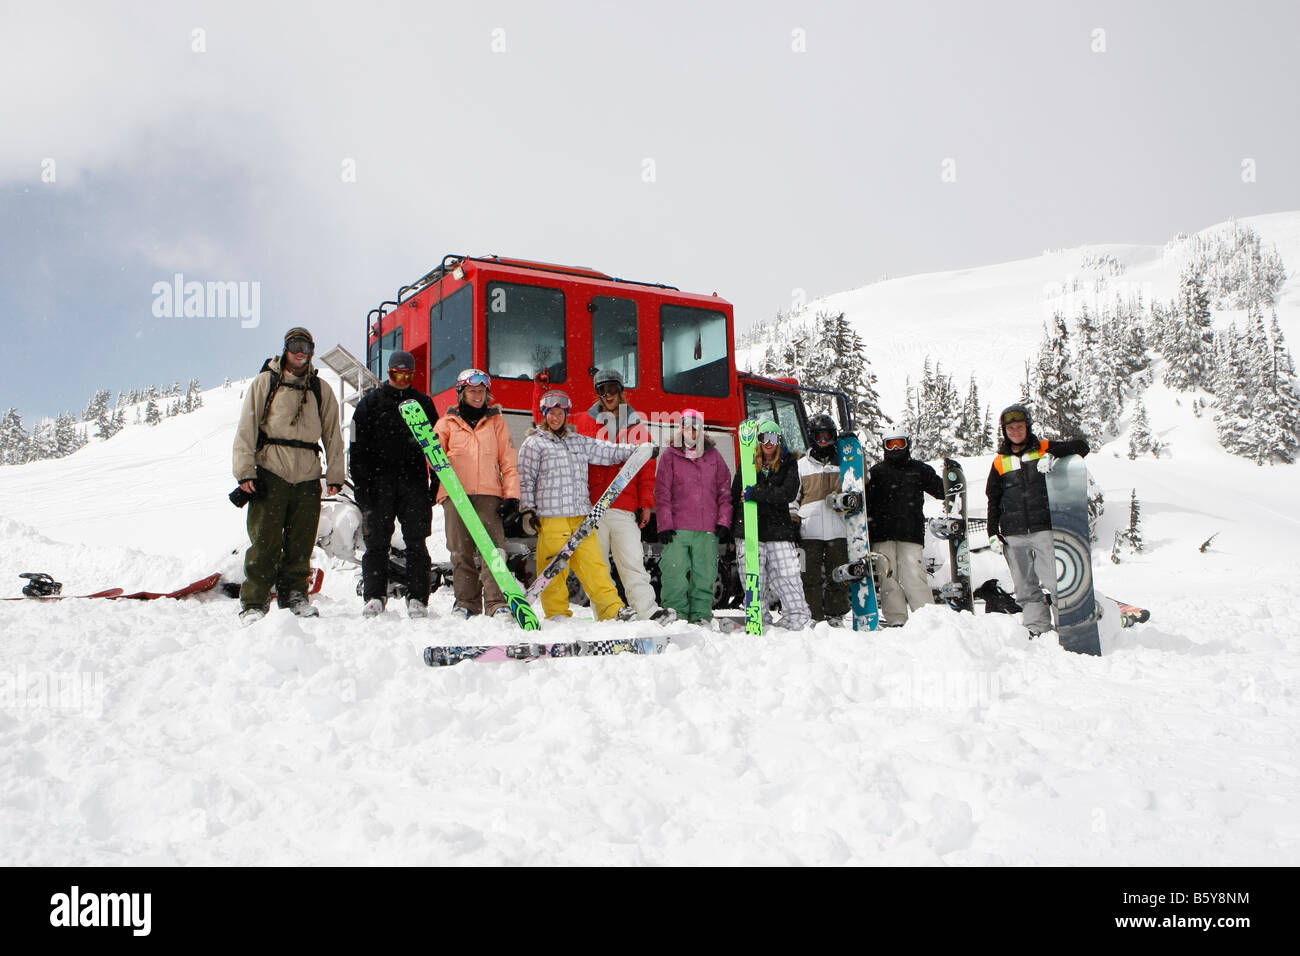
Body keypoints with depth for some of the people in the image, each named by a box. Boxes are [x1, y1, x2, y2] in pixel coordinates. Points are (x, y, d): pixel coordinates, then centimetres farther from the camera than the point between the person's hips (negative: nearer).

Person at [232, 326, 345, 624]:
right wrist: (245, 470, -5)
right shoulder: (265, 382, 8)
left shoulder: (321, 390, 16)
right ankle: (254, 602, -1)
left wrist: (335, 474, 7)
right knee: (265, 542, -7)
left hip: (308, 477, 3)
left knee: (300, 543, 4)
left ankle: (294, 595, 16)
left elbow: (333, 434, 16)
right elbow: (246, 429, 4)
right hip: (270, 473, -2)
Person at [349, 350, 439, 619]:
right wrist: (361, 487, -4)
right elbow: (359, 448, 5)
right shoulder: (371, 402, 10)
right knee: (377, 541, -1)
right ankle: (374, 597, 6)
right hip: (379, 480, 0)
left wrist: (436, 484, 5)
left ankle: (417, 599, 1)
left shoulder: (423, 403, 13)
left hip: (414, 481, 1)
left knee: (416, 541, -2)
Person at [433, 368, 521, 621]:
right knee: (461, 551, 0)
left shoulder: (496, 421, 17)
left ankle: (497, 603, -14)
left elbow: (509, 461, 12)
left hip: (489, 494, -1)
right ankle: (465, 601, 8)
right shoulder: (448, 422, 17)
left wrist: (512, 496, 2)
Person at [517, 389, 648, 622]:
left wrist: (638, 449, 9)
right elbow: (525, 480, 3)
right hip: (550, 516, -4)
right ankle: (557, 614, 8)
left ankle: (613, 610, -1)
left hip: (580, 515, 4)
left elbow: (607, 451, 18)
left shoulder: (579, 442, 18)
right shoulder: (533, 444, 5)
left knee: (593, 563, 0)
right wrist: (528, 510, -5)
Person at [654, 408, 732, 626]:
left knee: (705, 575, 1)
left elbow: (725, 492, 12)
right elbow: (662, 493, 3)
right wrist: (665, 525, -5)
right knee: (674, 573, -8)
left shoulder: (714, 456, 13)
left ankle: (701, 615, 9)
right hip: (677, 528, -2)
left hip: (708, 529, 2)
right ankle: (675, 614, 1)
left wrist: (724, 523, 4)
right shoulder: (670, 456, 7)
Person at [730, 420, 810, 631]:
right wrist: (731, 530, 9)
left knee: (789, 580, -5)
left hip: (779, 533, -1)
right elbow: (735, 495, 14)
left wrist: (755, 493, -18)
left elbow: (788, 493, -11)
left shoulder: (788, 462, 5)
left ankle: (800, 623, 0)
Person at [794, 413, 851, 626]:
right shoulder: (802, 465, 13)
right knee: (811, 575, -3)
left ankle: (835, 615, 12)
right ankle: (813, 616, 3)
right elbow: (792, 497, 13)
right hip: (810, 529, -1)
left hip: (838, 527, 1)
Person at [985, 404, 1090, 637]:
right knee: (1025, 585, 5)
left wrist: (1053, 456, -17)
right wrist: (993, 532, 5)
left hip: (1043, 528, -3)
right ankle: (1037, 627, 11)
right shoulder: (1000, 462, 12)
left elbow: (1081, 446, -1)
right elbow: (993, 500, 14)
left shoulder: (1044, 449, 6)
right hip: (1013, 534, 3)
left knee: (1054, 580, -10)